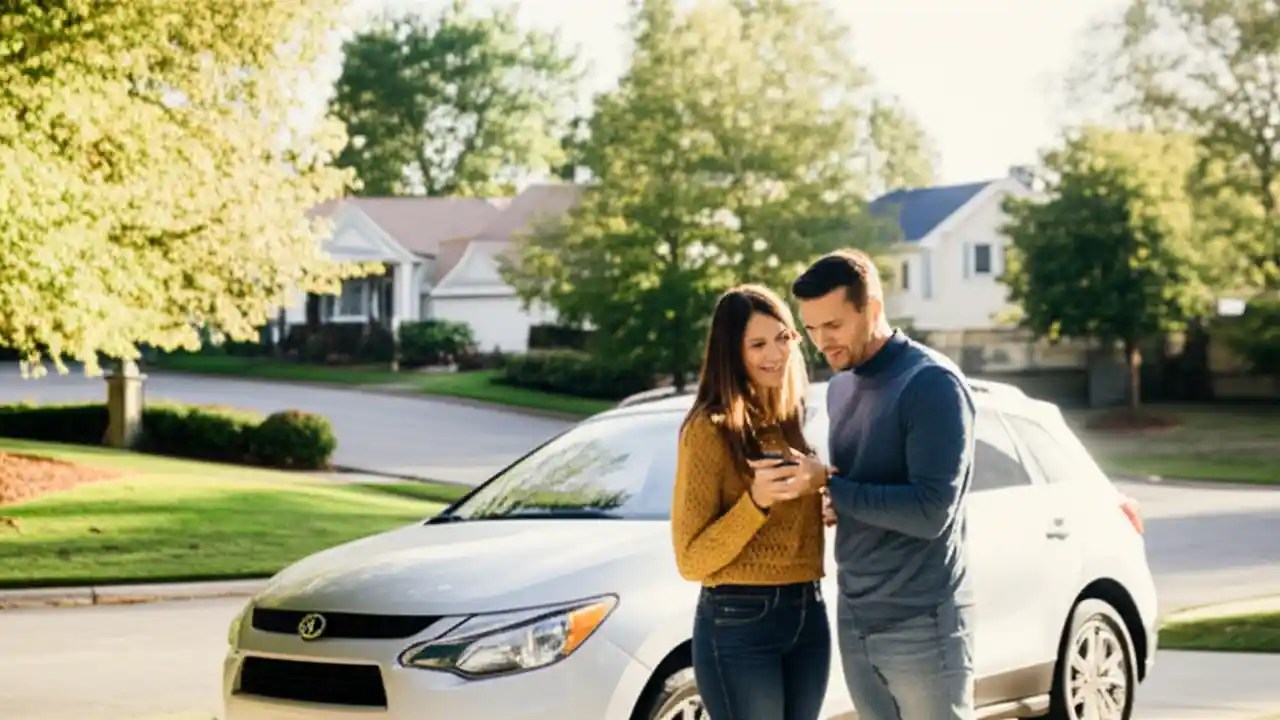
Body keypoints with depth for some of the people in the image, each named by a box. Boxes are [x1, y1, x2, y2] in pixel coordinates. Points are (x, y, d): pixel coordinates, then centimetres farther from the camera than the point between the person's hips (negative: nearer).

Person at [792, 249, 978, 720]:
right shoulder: (840, 387, 12)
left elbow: (931, 512, -19)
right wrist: (827, 501, -2)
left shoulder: (931, 383, -12)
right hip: (854, 620, 7)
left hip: (921, 625, -7)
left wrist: (829, 488, -18)